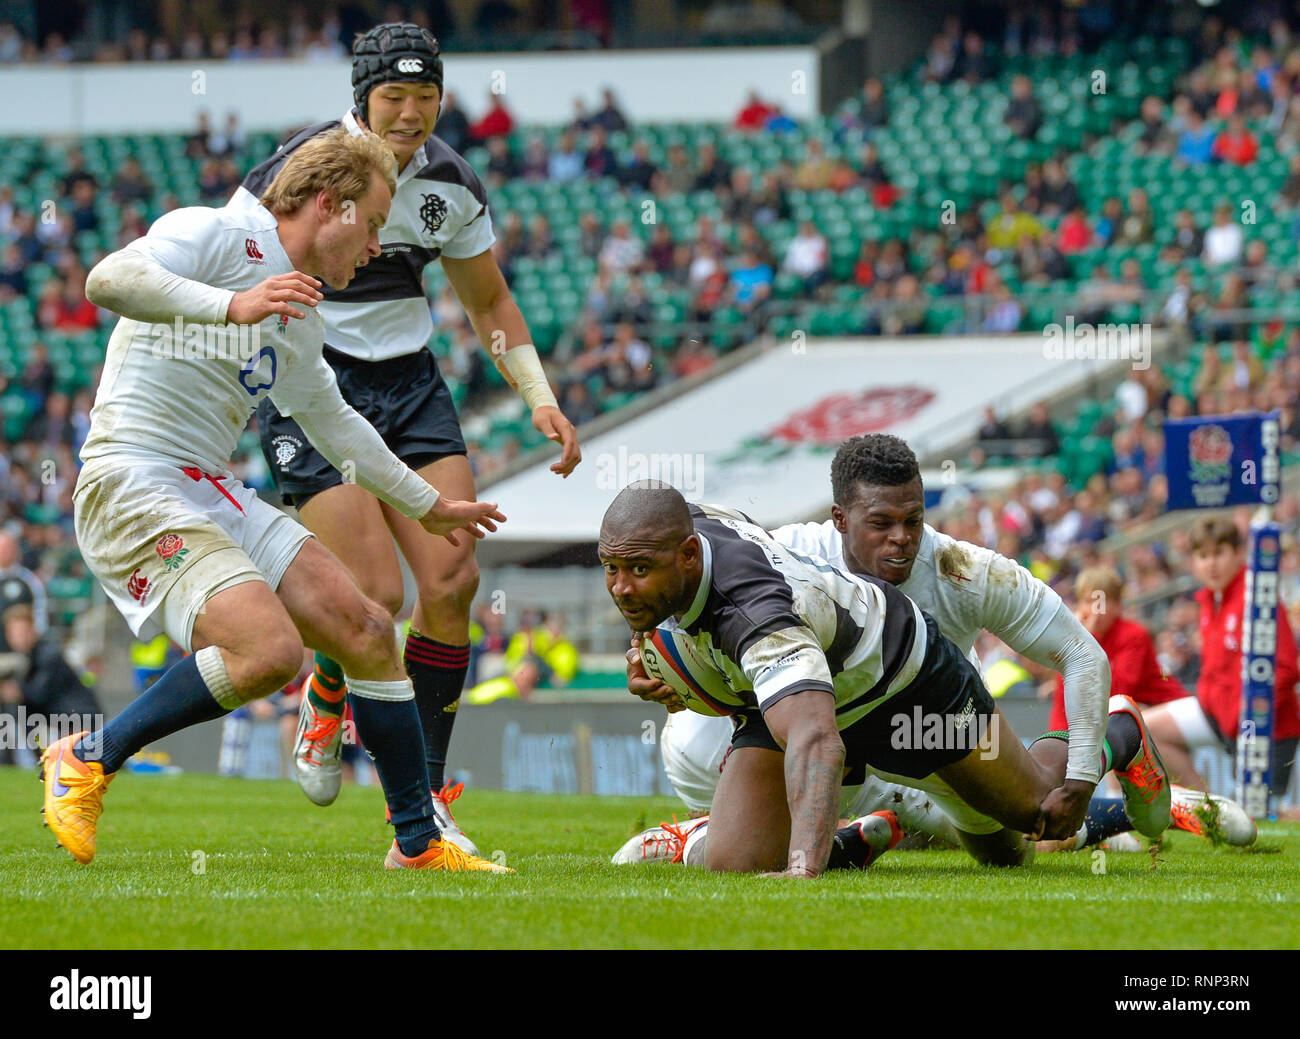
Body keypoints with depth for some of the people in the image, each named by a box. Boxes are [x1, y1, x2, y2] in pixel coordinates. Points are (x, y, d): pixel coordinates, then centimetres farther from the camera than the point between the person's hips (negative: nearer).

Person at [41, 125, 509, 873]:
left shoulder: (300, 320, 19)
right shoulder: (215, 236, -7)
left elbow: (332, 420, 36)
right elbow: (110, 280, -25)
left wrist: (427, 505, 43)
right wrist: (231, 305, -33)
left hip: (216, 496, 9)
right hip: (132, 489, -9)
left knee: (367, 629, 2)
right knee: (270, 649, -26)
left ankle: (419, 841, 14)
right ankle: (89, 759, -9)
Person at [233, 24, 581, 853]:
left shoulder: (451, 184, 2)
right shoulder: (304, 166, -14)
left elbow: (489, 302, 16)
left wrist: (542, 401, 7)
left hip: (410, 381, 5)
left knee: (452, 581, -10)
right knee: (376, 596, -16)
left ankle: (426, 796, 2)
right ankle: (327, 700, 20)